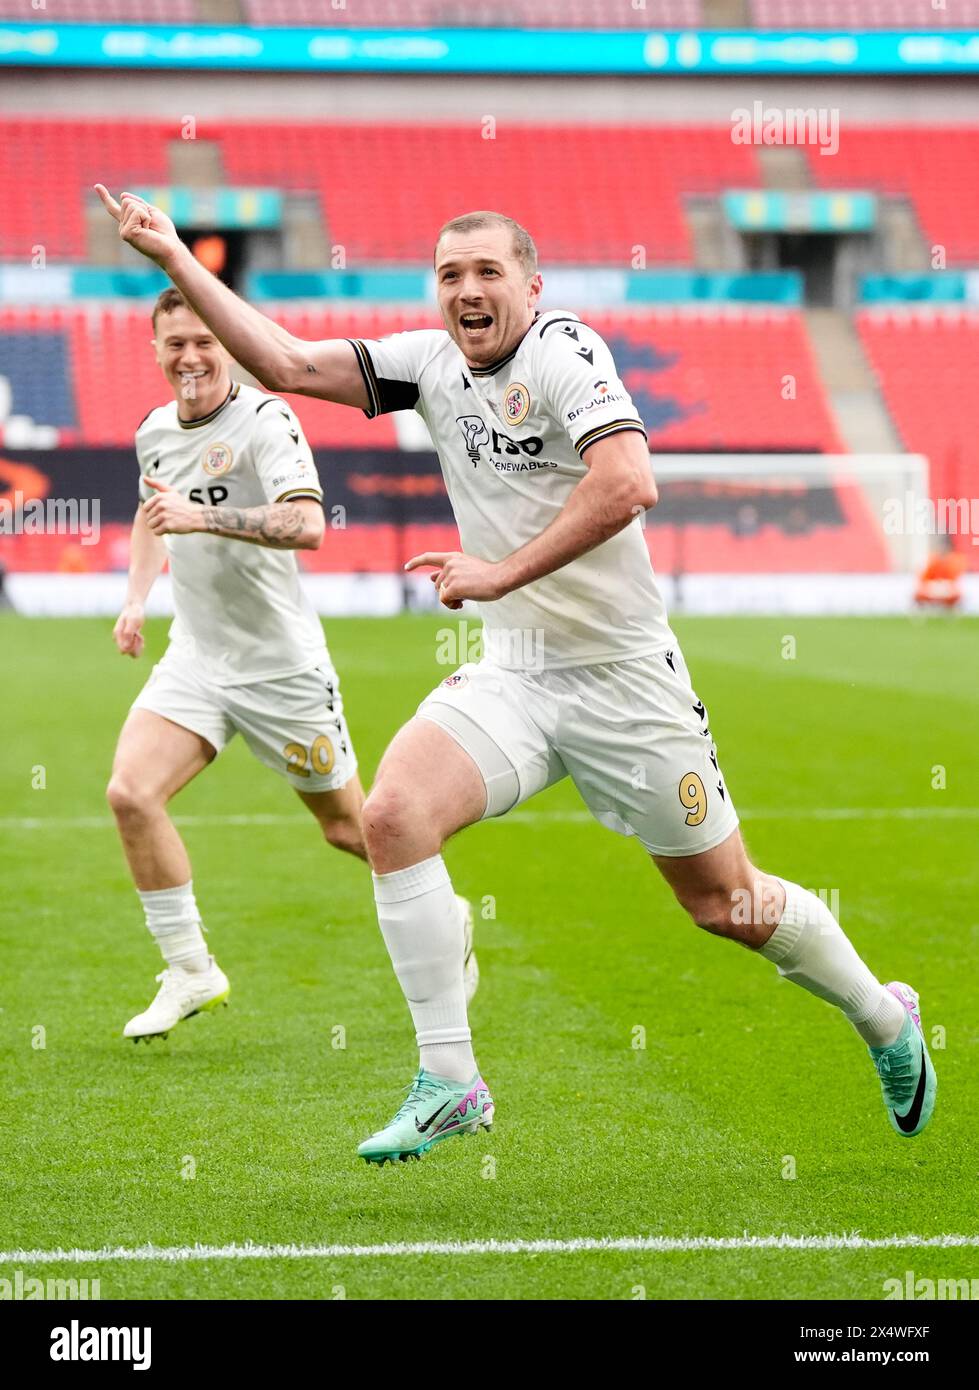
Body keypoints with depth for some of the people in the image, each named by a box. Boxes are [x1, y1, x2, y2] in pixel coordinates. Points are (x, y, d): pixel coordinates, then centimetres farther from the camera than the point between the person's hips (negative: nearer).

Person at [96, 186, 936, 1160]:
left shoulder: (563, 349, -15)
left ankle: (884, 1018, 32)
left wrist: (499, 573, -23)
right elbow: (286, 362, 4)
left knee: (724, 904, 4)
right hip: (512, 676, 5)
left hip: (624, 676, -5)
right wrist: (175, 259, -1)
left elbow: (627, 485, -28)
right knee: (392, 813, -19)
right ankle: (448, 1083, -10)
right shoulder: (430, 362, 4)